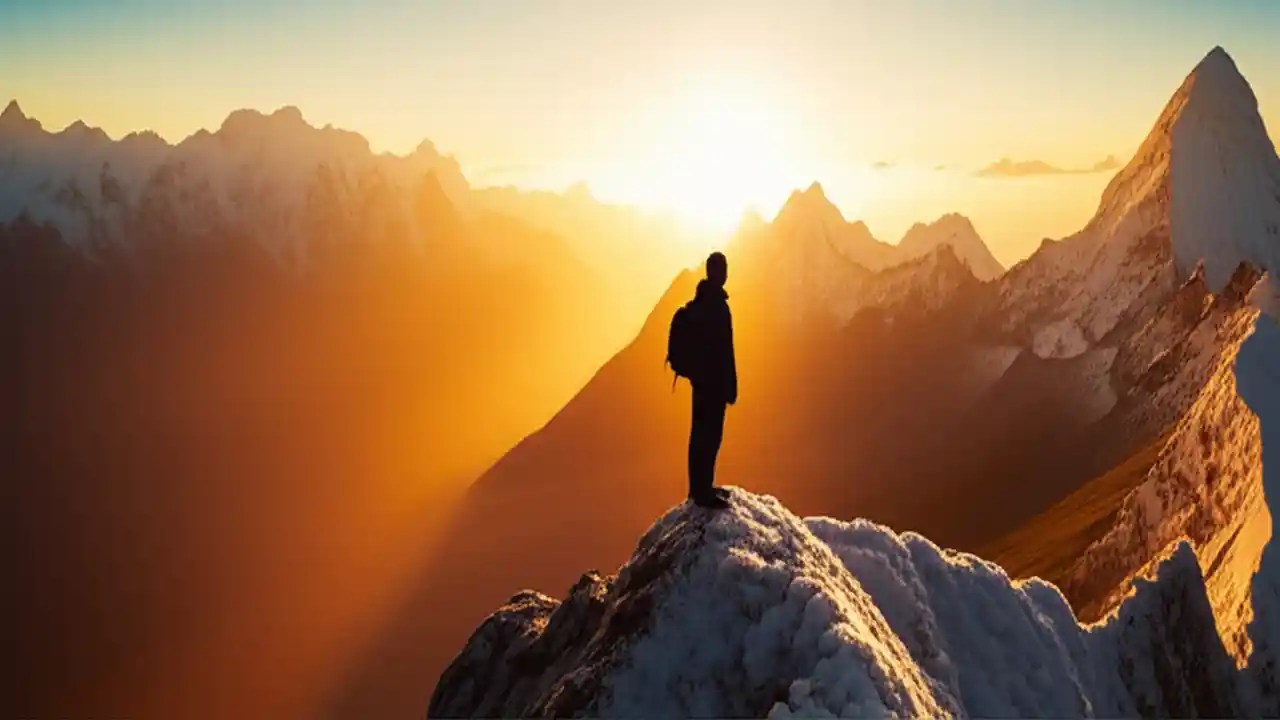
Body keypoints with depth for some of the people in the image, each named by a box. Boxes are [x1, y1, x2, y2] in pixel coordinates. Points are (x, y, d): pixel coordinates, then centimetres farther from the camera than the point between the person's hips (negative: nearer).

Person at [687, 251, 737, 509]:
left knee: (702, 433, 16)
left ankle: (700, 487, 26)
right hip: (714, 381, -10)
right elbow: (724, 351, -20)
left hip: (701, 379, 10)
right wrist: (730, 387, -16)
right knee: (709, 435, -4)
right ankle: (703, 492, 1)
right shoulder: (717, 305, -18)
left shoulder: (699, 303, 11)